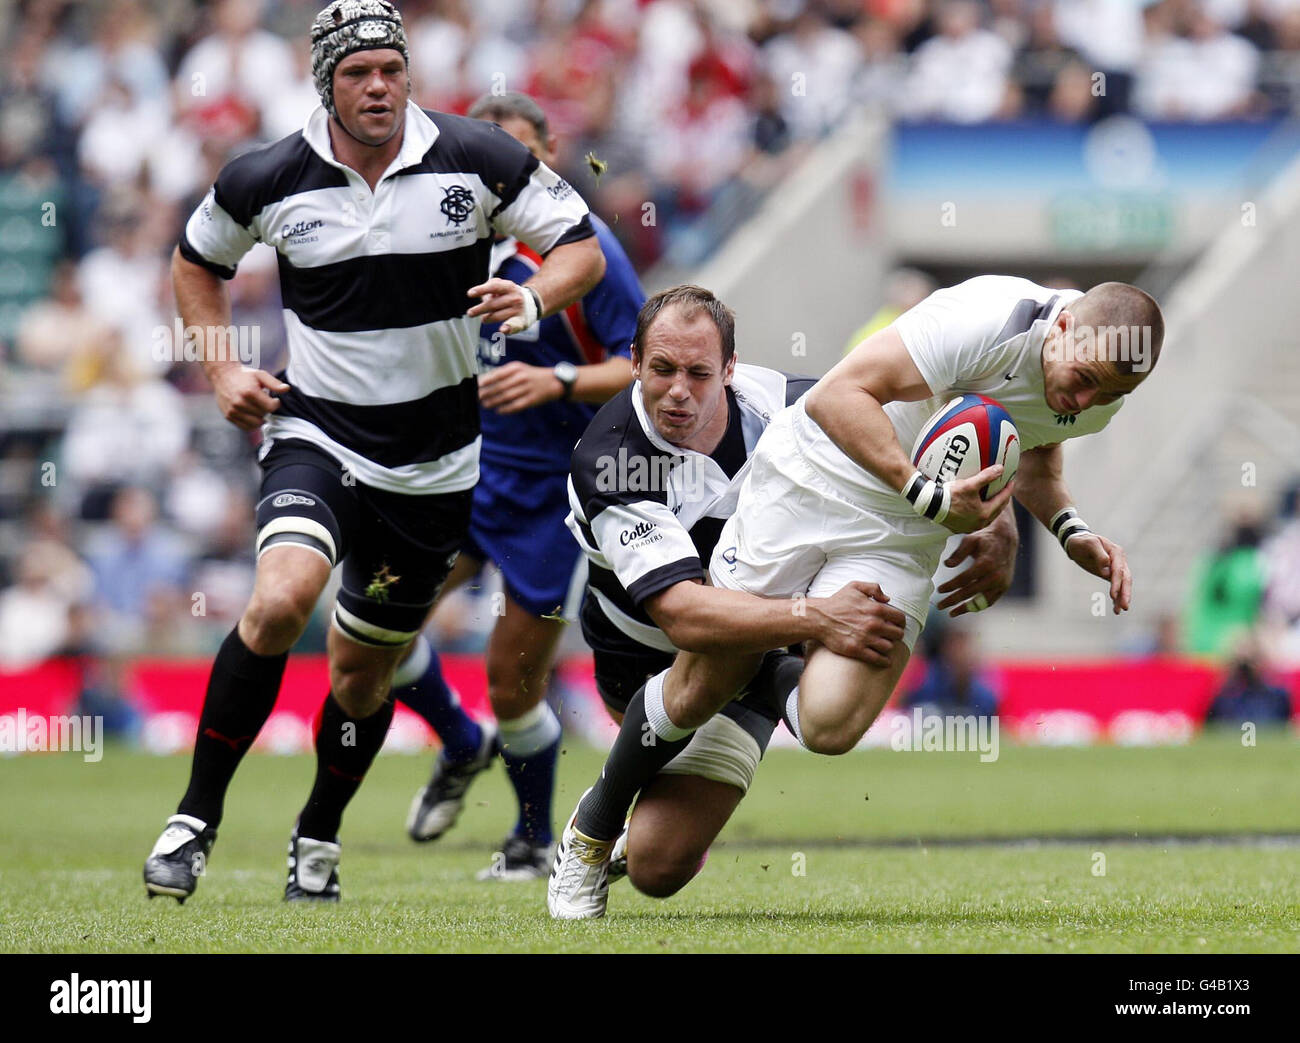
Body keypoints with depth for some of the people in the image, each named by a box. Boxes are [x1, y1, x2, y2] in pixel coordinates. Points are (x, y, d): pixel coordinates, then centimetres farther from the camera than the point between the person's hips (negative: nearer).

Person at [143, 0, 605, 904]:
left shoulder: (478, 160, -8)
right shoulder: (267, 181, -6)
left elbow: (583, 248, 0)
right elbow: (197, 261, 13)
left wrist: (533, 298, -21)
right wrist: (221, 370, 1)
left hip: (436, 465, 2)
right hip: (317, 437, -1)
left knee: (364, 670, 11)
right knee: (280, 600, -28)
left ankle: (318, 839, 36)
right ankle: (196, 818, -15)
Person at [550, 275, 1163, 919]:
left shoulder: (1103, 389, -6)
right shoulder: (986, 318, -28)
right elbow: (839, 395, -26)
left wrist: (1073, 534, -1)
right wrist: (928, 496, -31)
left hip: (901, 543, 4)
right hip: (807, 482, -4)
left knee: (829, 727, -18)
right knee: (696, 695, 1)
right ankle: (592, 830, 29)